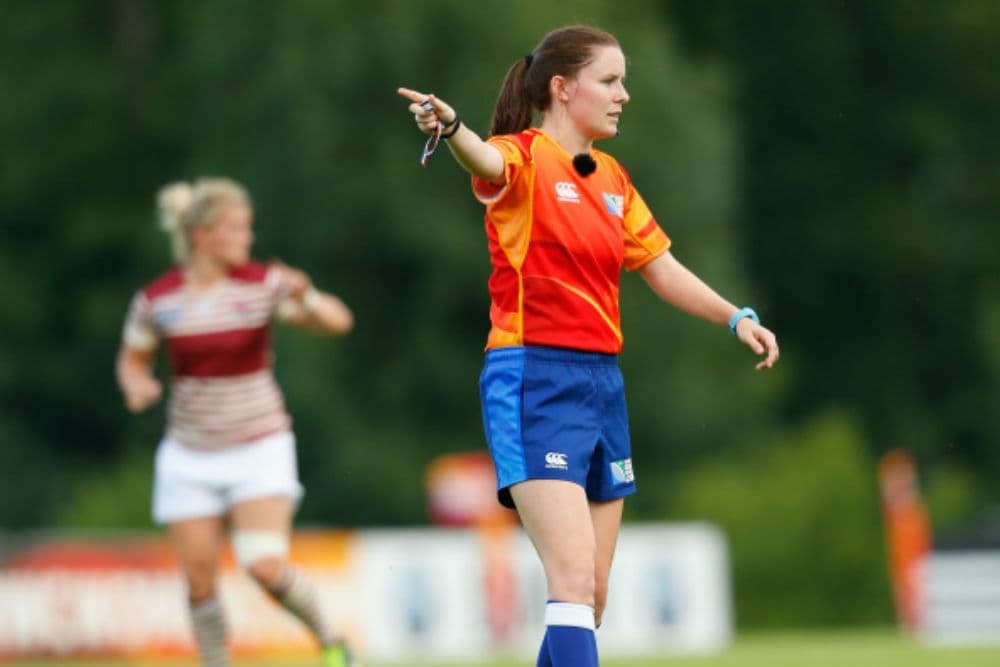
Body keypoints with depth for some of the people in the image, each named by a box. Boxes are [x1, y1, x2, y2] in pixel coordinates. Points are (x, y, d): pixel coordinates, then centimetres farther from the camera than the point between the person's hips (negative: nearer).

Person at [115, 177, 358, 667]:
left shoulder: (265, 285, -9)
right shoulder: (156, 300, -3)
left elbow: (338, 321, -19)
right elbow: (131, 360, 12)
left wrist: (304, 298, -40)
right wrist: (136, 385, -11)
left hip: (260, 448, -2)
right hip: (190, 456, 2)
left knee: (266, 567, -18)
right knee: (199, 583, -1)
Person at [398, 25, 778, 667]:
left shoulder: (612, 179, 16)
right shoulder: (525, 159, -8)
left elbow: (662, 268, 24)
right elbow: (487, 160, -32)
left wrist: (736, 315, 11)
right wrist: (449, 126, -54)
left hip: (602, 383, 8)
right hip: (535, 381, -8)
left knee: (591, 593, 8)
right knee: (574, 578, -19)